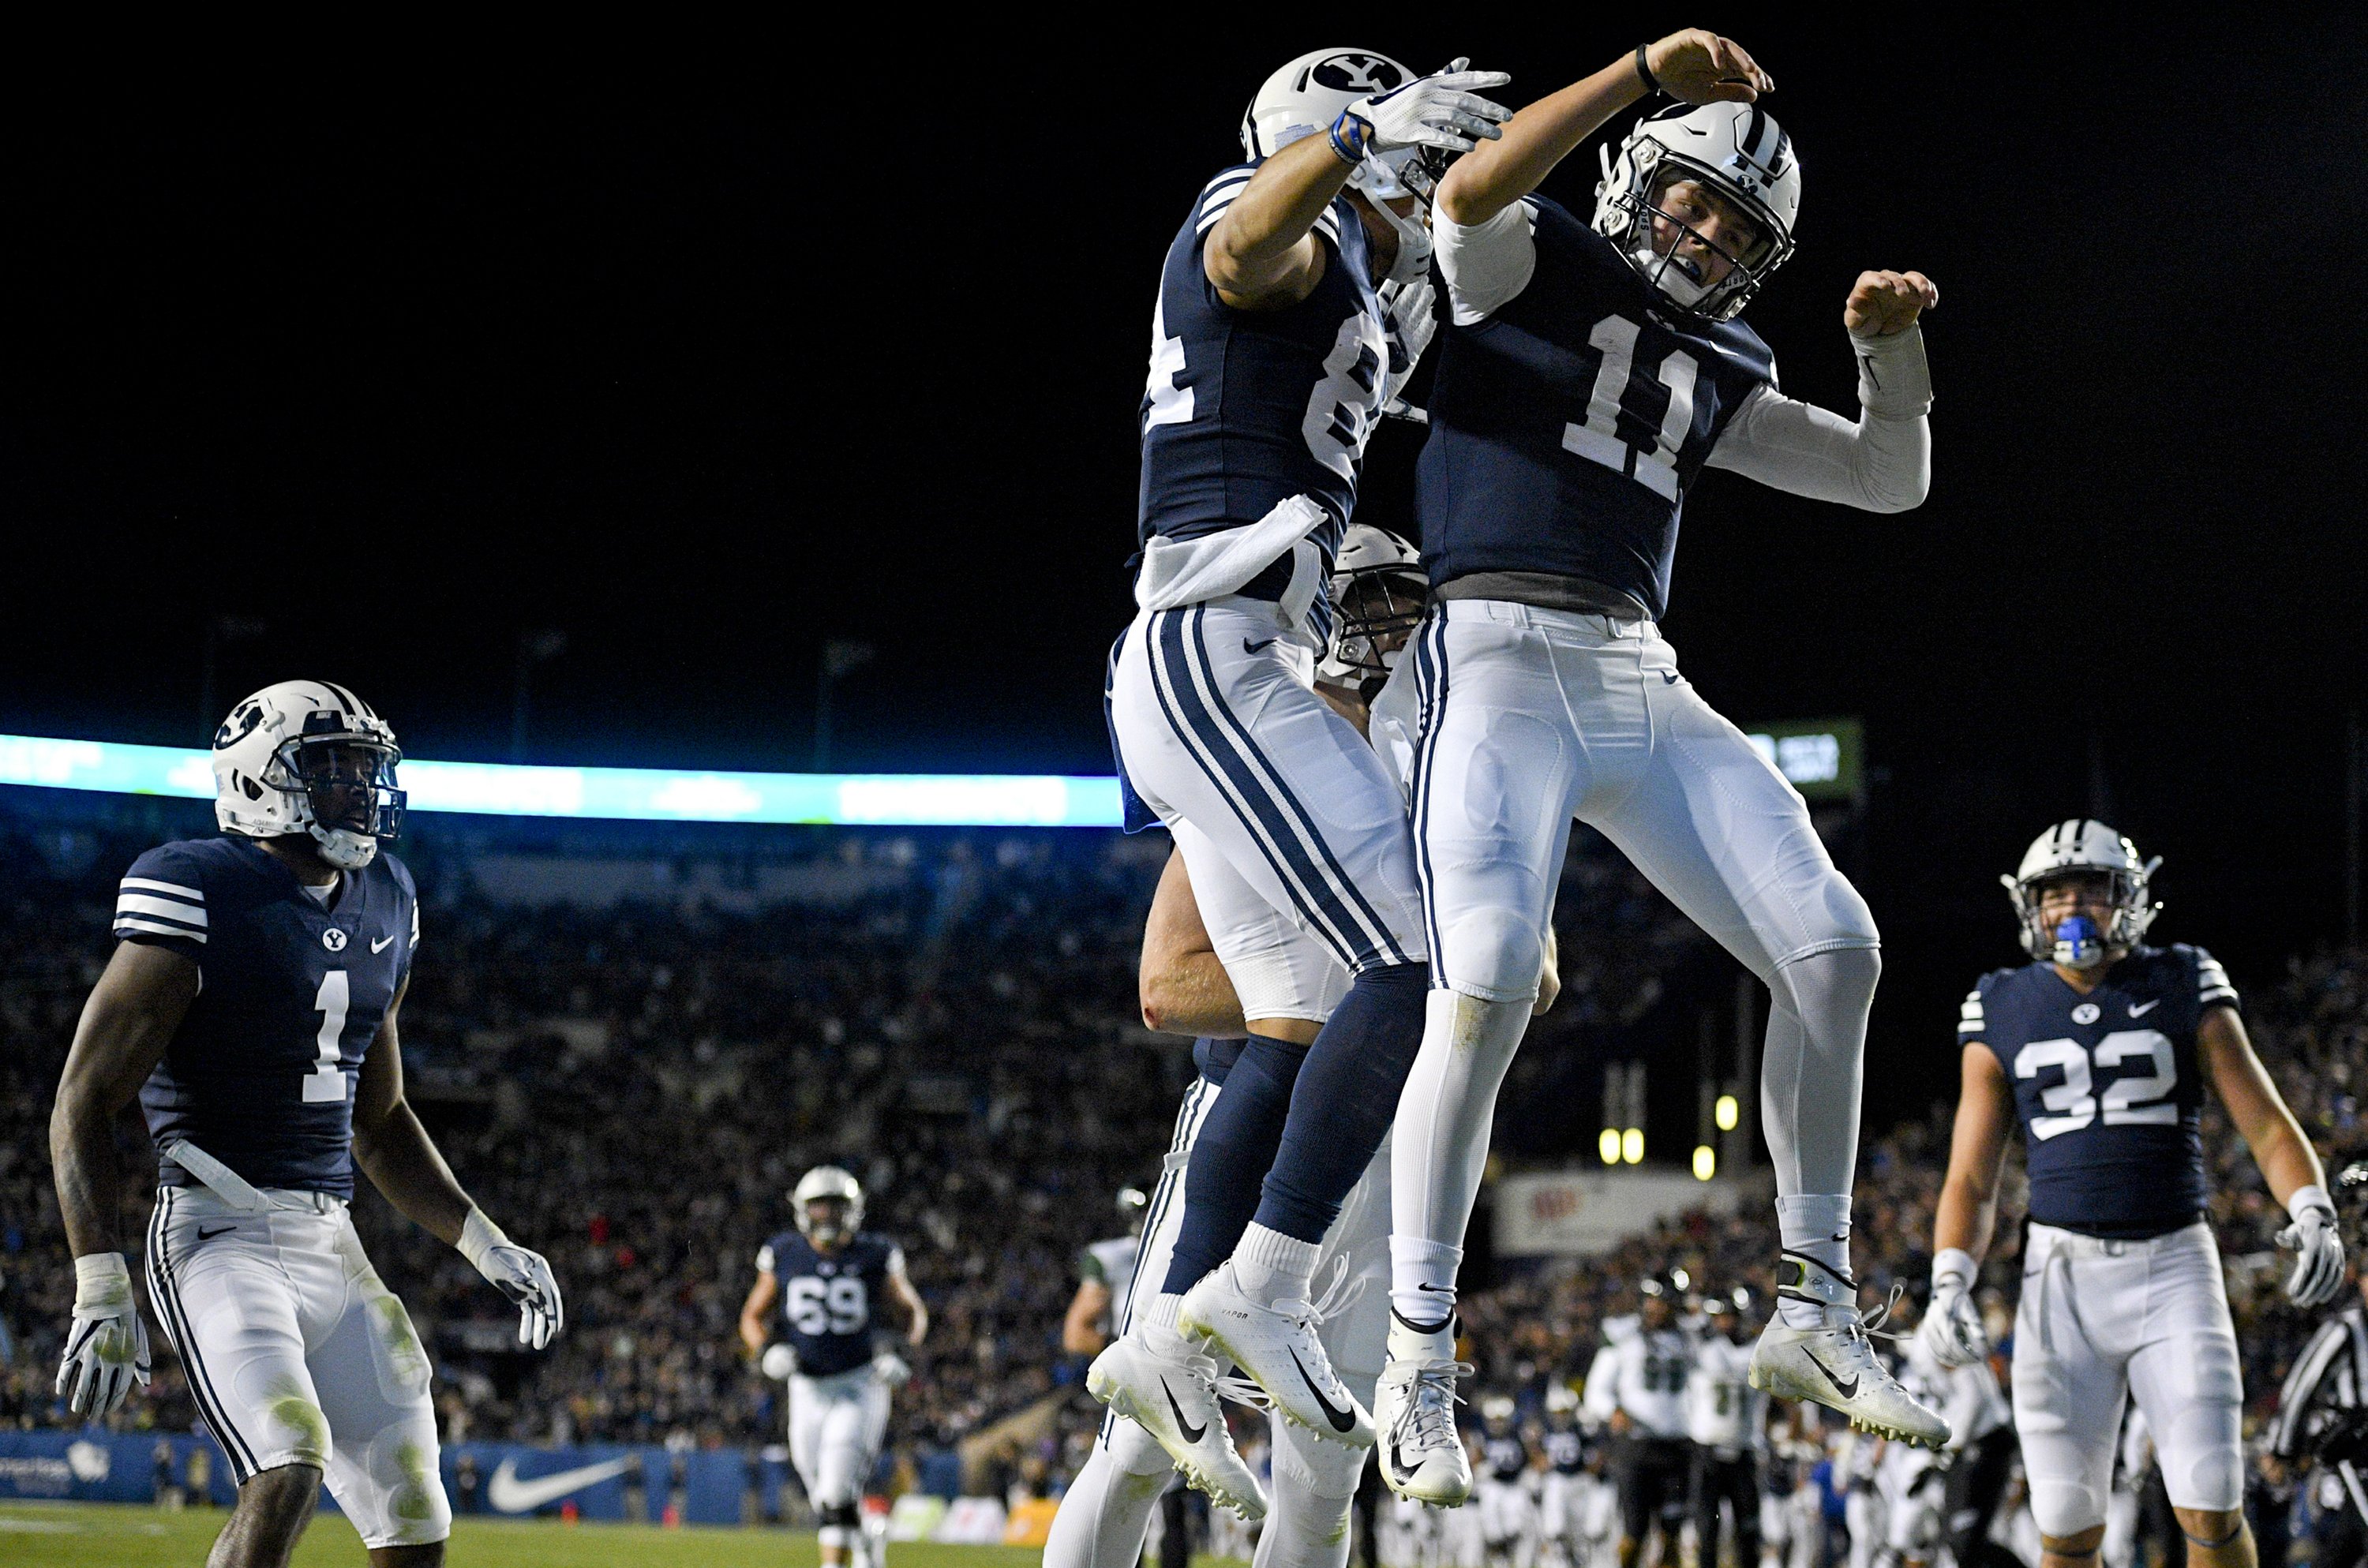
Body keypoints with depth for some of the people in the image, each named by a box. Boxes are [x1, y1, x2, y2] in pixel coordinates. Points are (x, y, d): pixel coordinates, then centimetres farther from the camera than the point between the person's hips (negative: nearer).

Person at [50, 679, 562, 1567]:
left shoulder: (383, 904, 13)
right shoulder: (202, 901, -11)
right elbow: (84, 1104, -12)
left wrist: (486, 1245, 16)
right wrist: (101, 1288, -20)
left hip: (332, 1240, 8)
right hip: (219, 1231, -8)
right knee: (290, 1472, -29)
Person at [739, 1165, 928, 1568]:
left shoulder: (873, 1255, -4)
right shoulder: (784, 1255, 0)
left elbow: (914, 1311, 8)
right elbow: (752, 1317, 10)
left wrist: (904, 1352, -11)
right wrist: (766, 1352, -10)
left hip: (860, 1386, -3)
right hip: (808, 1389, 3)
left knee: (837, 1494, -17)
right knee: (825, 1503, 11)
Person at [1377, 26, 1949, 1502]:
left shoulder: (1717, 375, 23)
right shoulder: (1533, 263, 5)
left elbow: (1889, 480, 26)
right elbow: (1472, 190, -19)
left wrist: (1892, 346, 7)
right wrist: (1651, 73, -22)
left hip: (1646, 687, 7)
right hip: (1505, 659, -7)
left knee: (1833, 950, -5)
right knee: (1489, 987, -23)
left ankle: (1818, 1310, 6)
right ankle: (1418, 1367, -12)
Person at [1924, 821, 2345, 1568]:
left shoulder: (2185, 990, 3)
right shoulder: (2005, 1013, 6)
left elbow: (2266, 1123, 1)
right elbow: (1971, 1179, 7)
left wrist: (2313, 1217, -18)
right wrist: (1949, 1285, -9)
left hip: (2173, 1265, -1)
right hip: (2064, 1275, 1)